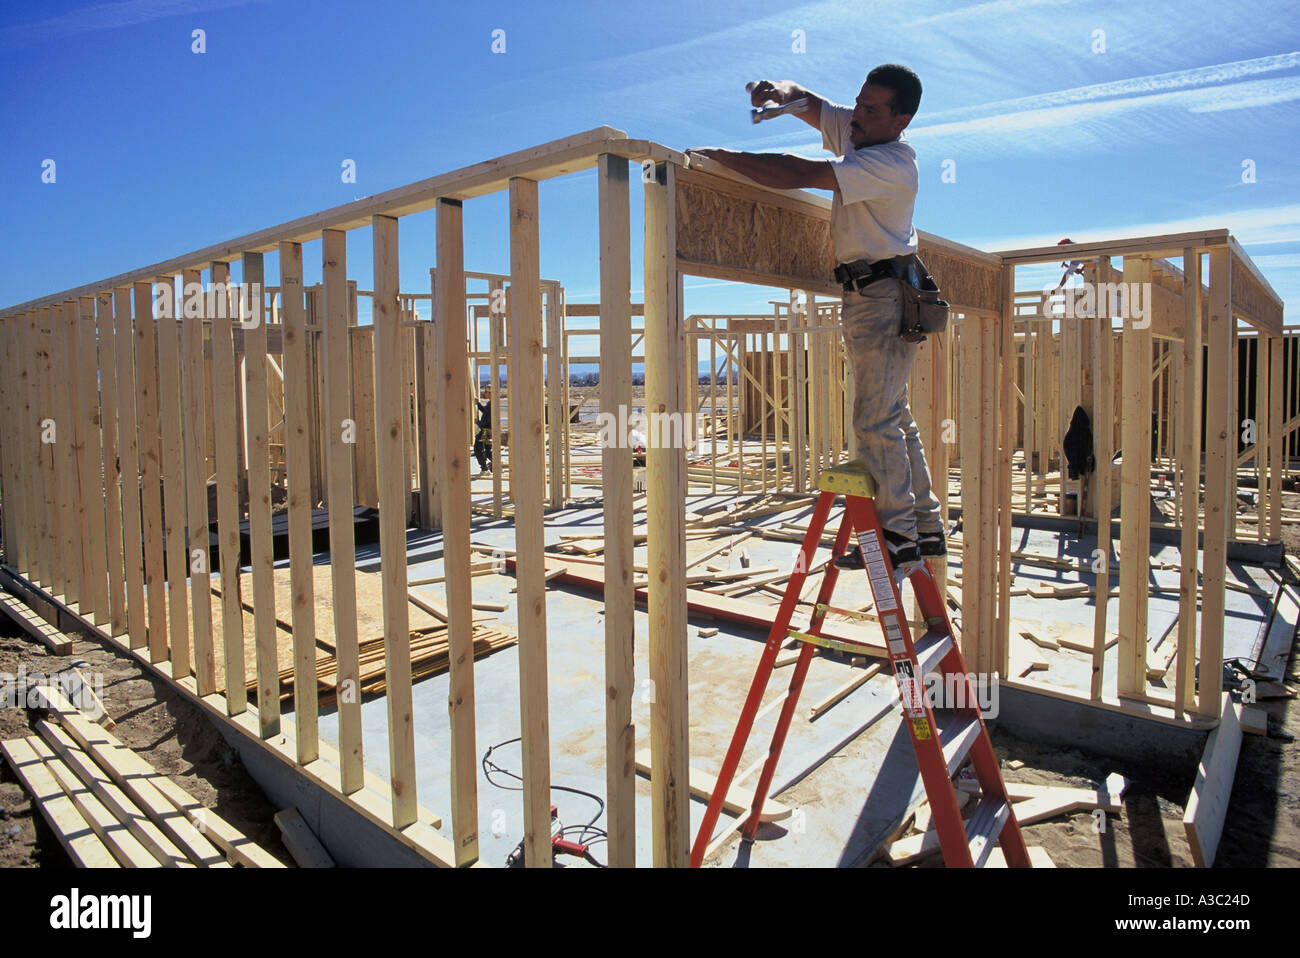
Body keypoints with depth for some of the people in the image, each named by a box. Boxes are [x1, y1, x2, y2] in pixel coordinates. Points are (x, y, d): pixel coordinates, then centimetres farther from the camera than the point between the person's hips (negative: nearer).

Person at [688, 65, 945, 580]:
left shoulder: (892, 162, -19)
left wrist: (723, 157, -24)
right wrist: (780, 92, -8)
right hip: (864, 293, 10)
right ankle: (925, 529, 19)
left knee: (876, 419, -11)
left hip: (886, 294, -10)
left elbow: (800, 175, -28)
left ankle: (899, 541, -5)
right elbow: (803, 101, 17)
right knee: (893, 417, 11)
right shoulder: (851, 129, 8)